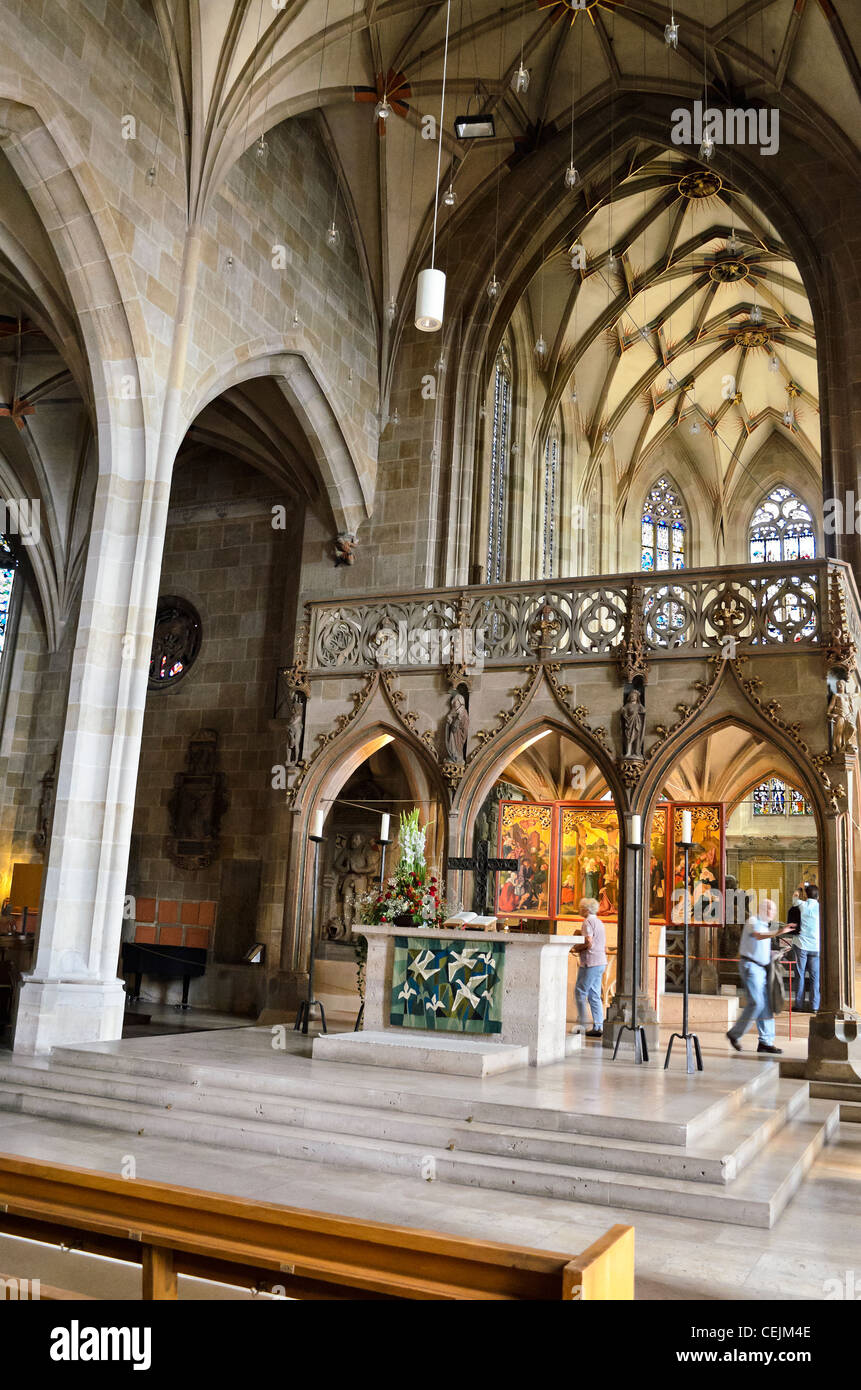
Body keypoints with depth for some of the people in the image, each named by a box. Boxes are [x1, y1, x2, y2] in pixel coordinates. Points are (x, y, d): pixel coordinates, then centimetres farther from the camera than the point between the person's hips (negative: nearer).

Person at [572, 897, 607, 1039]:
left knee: (580, 991, -2)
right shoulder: (599, 922, 19)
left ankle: (581, 1022, -2)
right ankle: (598, 1027, 6)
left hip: (590, 963, -9)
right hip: (601, 962, 9)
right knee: (594, 995, 9)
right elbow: (604, 948, 23)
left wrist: (577, 948, -4)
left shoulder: (588, 921, -10)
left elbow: (589, 943, -20)